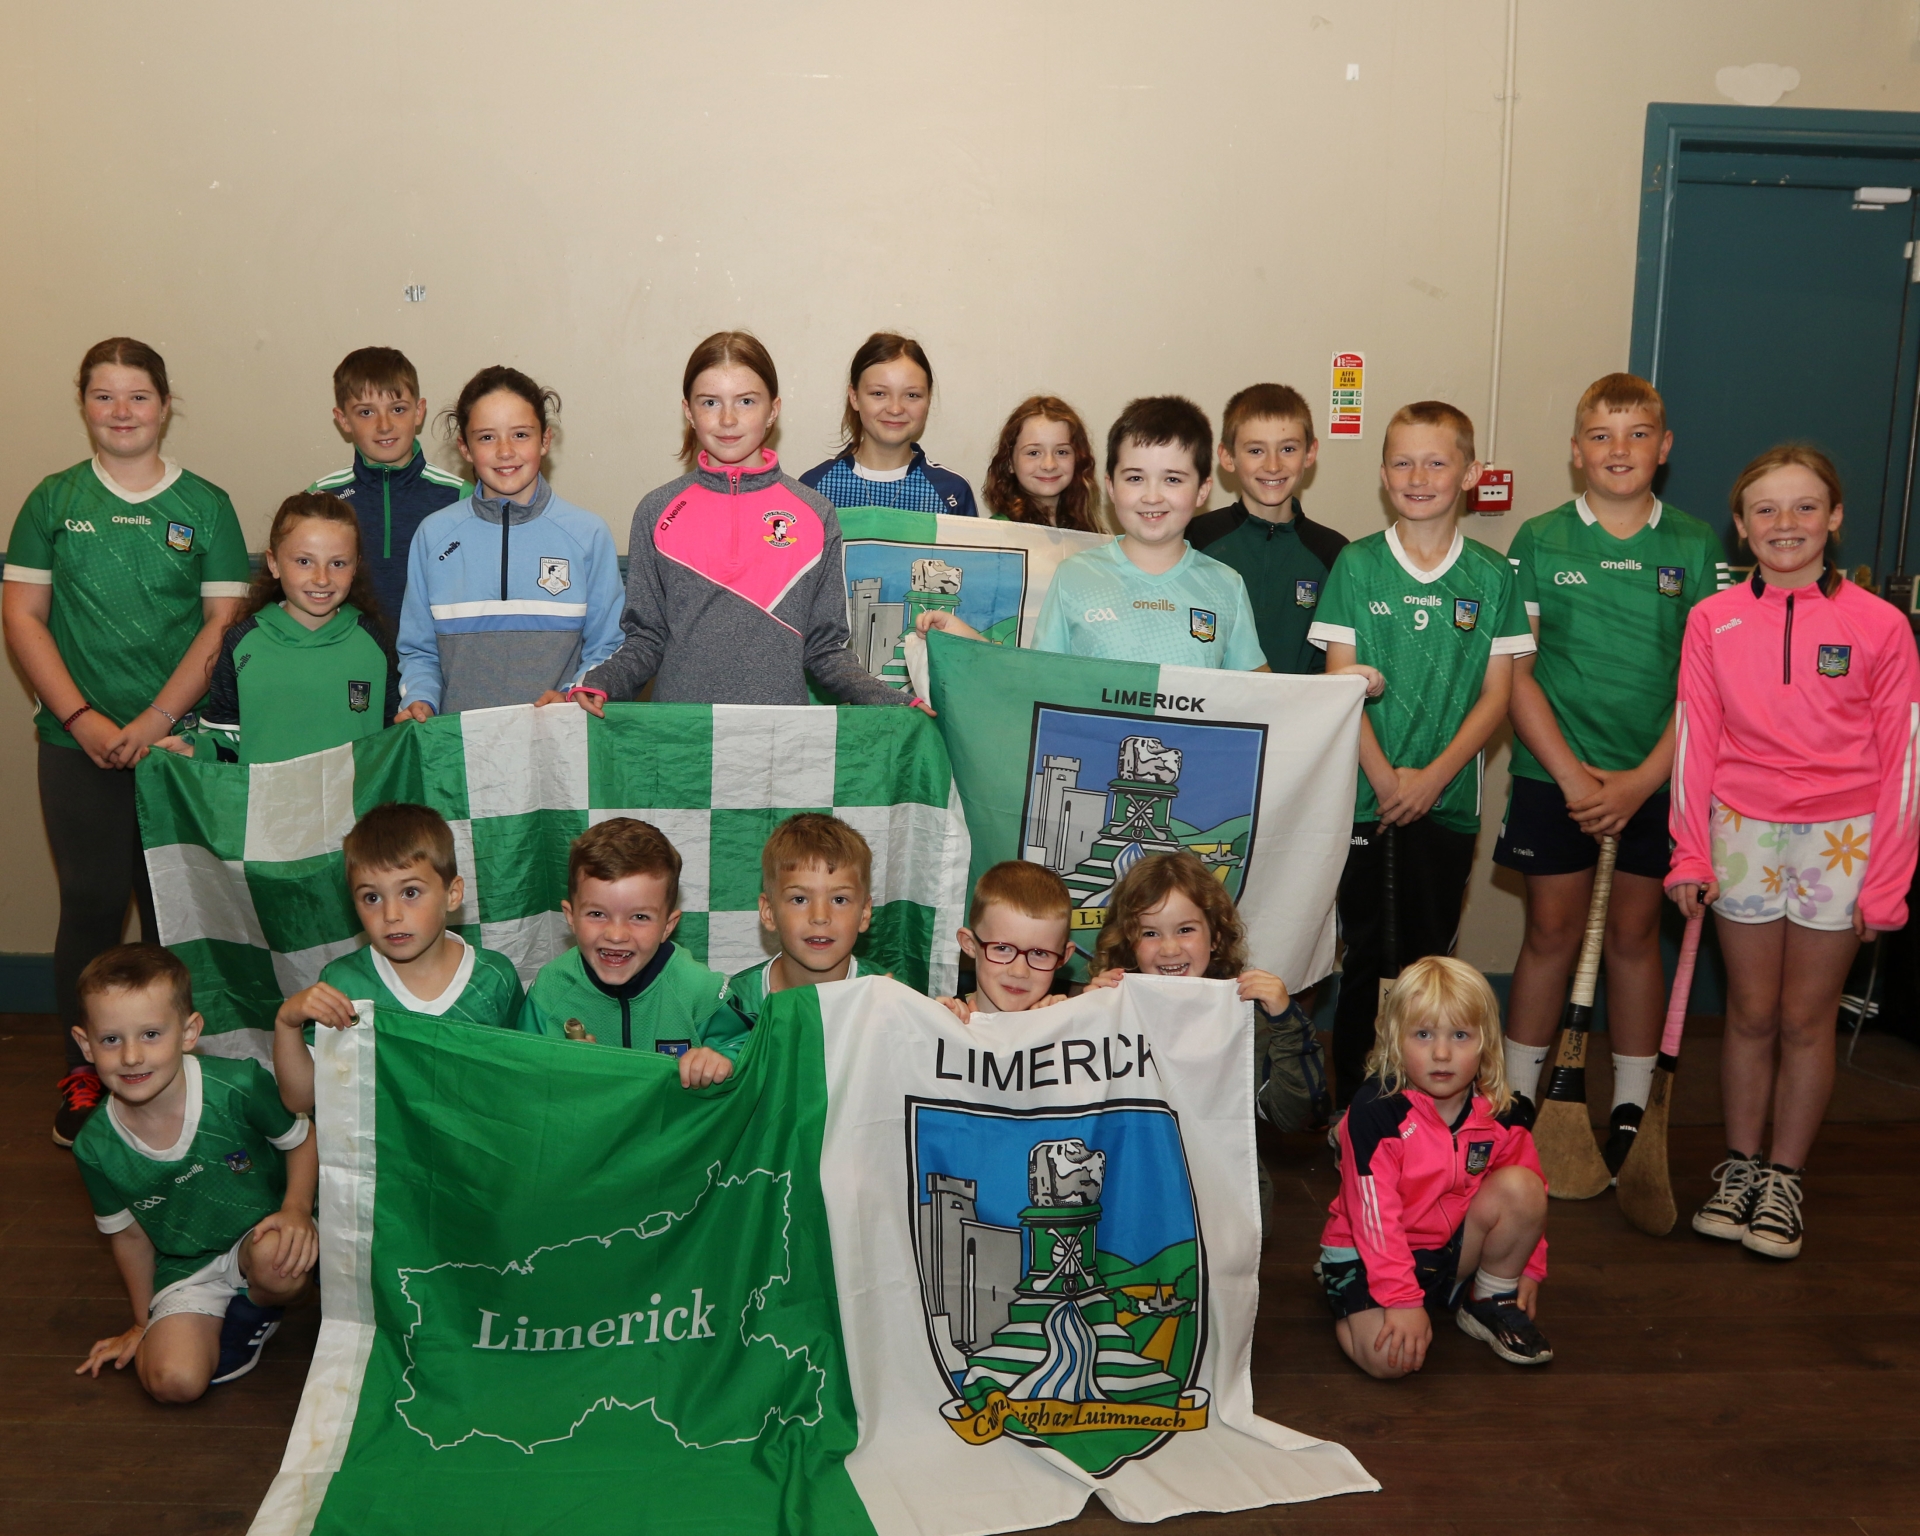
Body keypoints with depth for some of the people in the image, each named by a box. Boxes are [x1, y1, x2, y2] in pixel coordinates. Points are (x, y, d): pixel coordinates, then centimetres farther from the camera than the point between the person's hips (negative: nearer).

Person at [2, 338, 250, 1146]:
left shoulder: (205, 505, 5)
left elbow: (224, 622, 0)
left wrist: (157, 719, -10)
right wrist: (83, 719, -9)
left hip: (178, 738, 0)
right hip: (77, 744, 0)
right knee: (91, 904, 3)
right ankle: (83, 1073, 16)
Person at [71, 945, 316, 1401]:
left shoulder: (238, 1086, -22)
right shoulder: (97, 1148, -12)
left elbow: (302, 1139, -3)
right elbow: (130, 1234, 5)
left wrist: (297, 1209, -20)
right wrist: (143, 1325, 14)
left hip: (257, 1233, -1)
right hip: (184, 1270, 1)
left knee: (278, 1258, -35)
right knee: (173, 1381, -23)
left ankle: (254, 1315, 1)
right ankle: (209, 1329, 12)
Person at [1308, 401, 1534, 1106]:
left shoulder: (1490, 576, 3)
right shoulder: (1356, 565, 0)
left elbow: (1495, 693, 2)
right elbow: (1340, 684, -2)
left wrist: (1433, 776, -9)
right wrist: (1383, 777, -10)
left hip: (1446, 797, 1)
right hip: (1363, 794, -1)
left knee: (1430, 955, 7)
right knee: (1365, 950, 3)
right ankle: (1349, 1102, 14)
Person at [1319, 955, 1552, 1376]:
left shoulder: (1499, 1112, -7)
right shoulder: (1375, 1110, -23)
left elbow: (1529, 1197, 9)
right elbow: (1374, 1214, -25)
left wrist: (1529, 1269, 9)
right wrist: (1402, 1300, -28)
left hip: (1455, 1246, 5)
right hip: (1368, 1253, -4)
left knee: (1521, 1185, -18)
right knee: (1388, 1356, -28)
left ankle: (1491, 1304, 3)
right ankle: (1351, 1308, 8)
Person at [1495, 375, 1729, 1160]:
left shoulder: (1696, 548, 2)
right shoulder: (1540, 540, 0)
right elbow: (1513, 672, -2)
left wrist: (1642, 780, -11)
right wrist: (1571, 773, -10)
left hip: (1656, 777, 1)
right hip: (1555, 775, -1)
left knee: (1635, 933, 10)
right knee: (1550, 932, 6)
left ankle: (1631, 1110, 21)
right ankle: (1518, 1098, 19)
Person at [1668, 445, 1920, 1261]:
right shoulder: (1713, 620, 0)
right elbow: (1695, 738, 2)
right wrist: (1690, 853, 0)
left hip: (1840, 839, -1)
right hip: (1743, 832, 1)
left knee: (1807, 1018, 7)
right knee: (1750, 1013, 10)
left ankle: (1784, 1179, 21)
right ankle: (1738, 1165, 25)